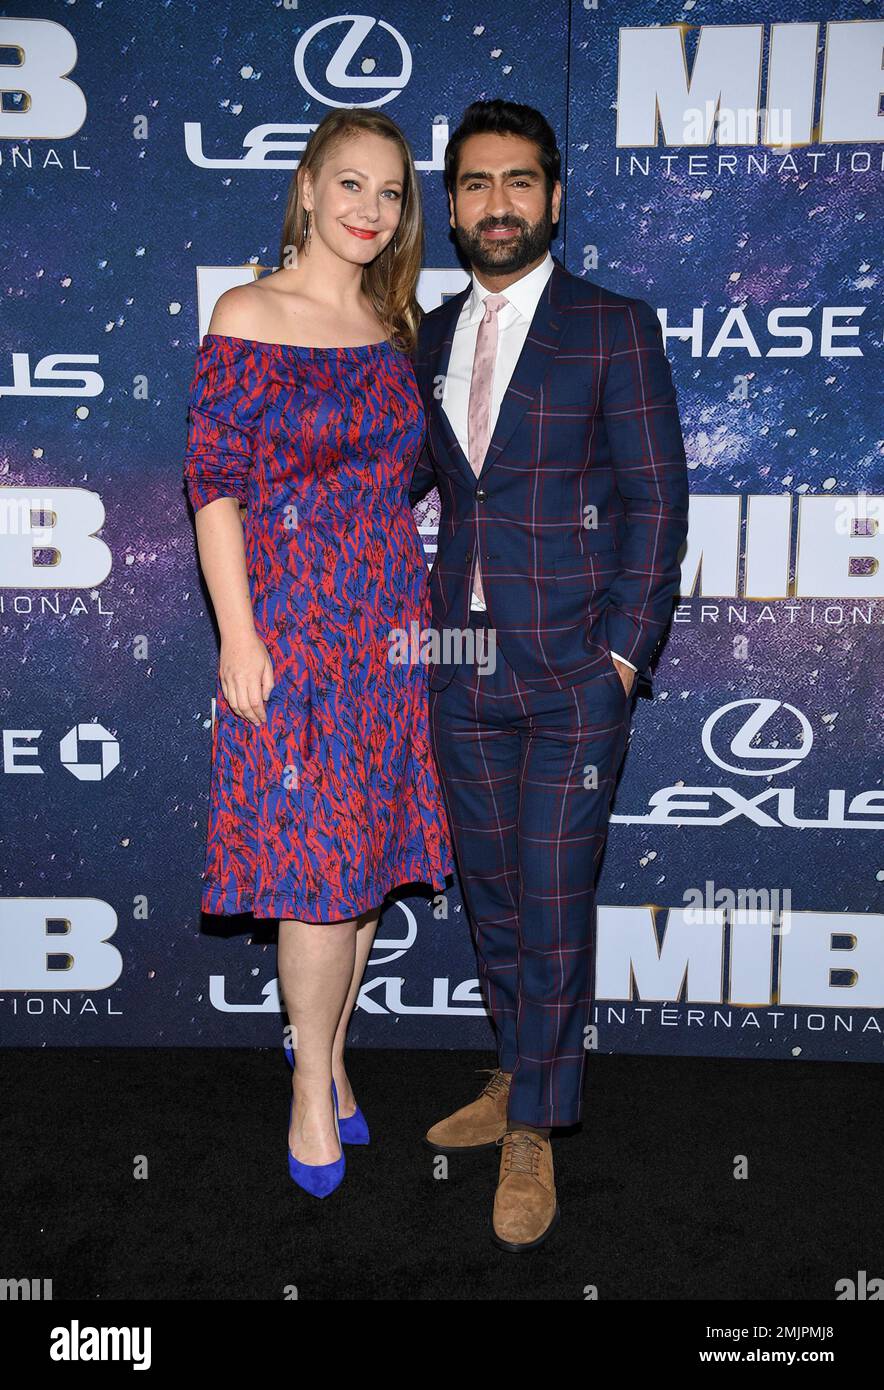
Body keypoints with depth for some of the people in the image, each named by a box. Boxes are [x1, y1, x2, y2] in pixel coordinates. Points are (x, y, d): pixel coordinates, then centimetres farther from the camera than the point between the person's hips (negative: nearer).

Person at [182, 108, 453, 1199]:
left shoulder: (397, 322, 12)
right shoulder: (248, 316, -4)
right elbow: (213, 484, -8)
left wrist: (423, 610, 12)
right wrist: (238, 635, -14)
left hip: (391, 624, 5)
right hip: (292, 623, -5)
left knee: (365, 856, 11)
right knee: (318, 865, -2)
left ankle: (331, 1058, 31)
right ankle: (314, 1081, 20)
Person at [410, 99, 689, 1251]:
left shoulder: (615, 327, -2)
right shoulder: (434, 334, 13)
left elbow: (657, 499, -5)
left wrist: (622, 653, -11)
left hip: (572, 669, -5)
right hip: (461, 660, 5)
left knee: (554, 898, 1)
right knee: (490, 886, 14)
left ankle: (535, 1131, 18)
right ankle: (522, 1074, 34)